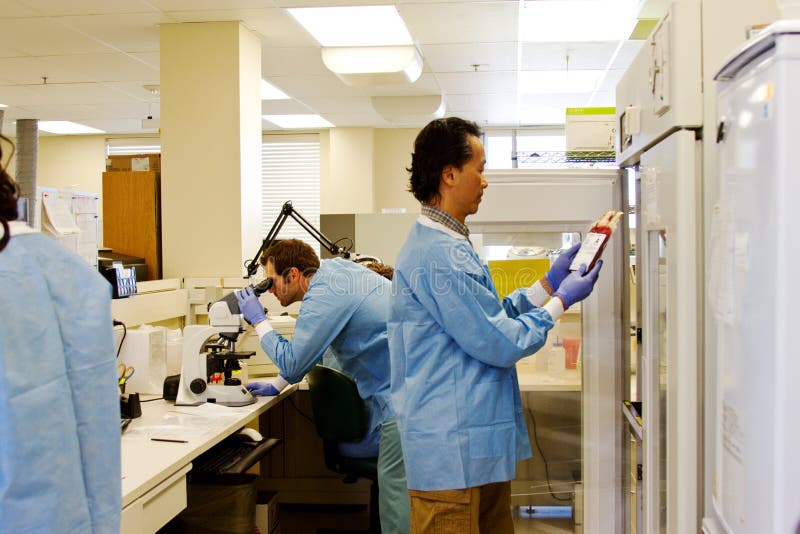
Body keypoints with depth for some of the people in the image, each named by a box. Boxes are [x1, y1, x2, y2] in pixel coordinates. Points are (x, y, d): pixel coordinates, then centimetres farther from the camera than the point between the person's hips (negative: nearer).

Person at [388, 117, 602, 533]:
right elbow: (500, 343, -18)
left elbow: (486, 319, 18)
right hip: (453, 452, -11)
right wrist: (561, 301, -4)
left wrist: (548, 284, 16)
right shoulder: (442, 255, -21)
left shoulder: (441, 244, 15)